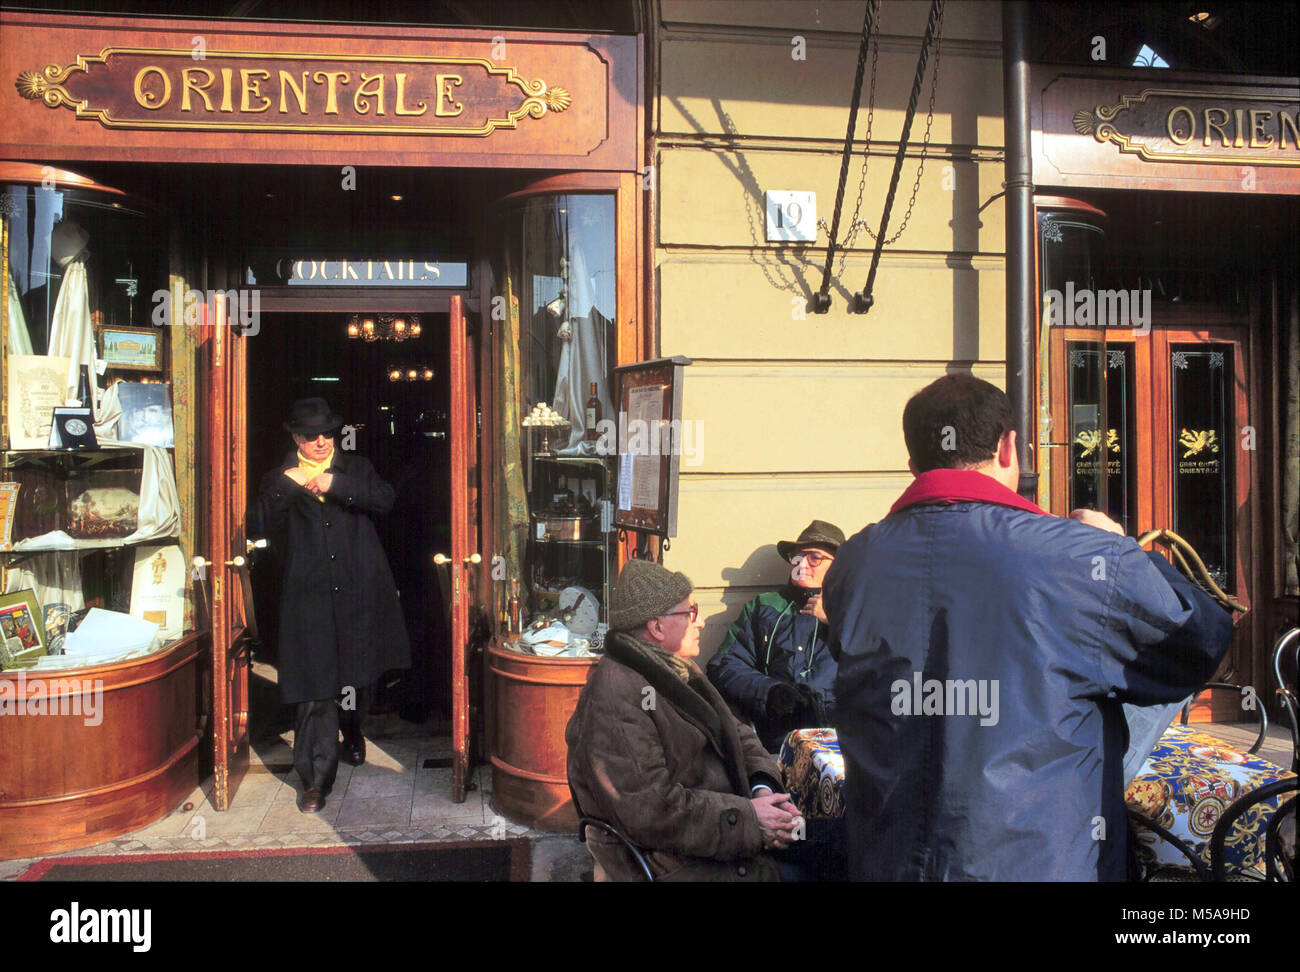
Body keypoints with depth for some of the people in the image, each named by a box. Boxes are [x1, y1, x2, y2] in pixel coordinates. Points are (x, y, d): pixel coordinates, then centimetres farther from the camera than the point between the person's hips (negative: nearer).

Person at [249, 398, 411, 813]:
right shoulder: (280, 479, 10)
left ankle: (353, 733, 44)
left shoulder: (356, 468, 13)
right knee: (314, 688, -7)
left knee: (359, 675, 15)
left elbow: (385, 499, -6)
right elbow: (258, 525, -5)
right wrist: (285, 485, -19)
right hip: (310, 597, -2)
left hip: (360, 593, 2)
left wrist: (336, 485, -15)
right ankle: (316, 778, 0)